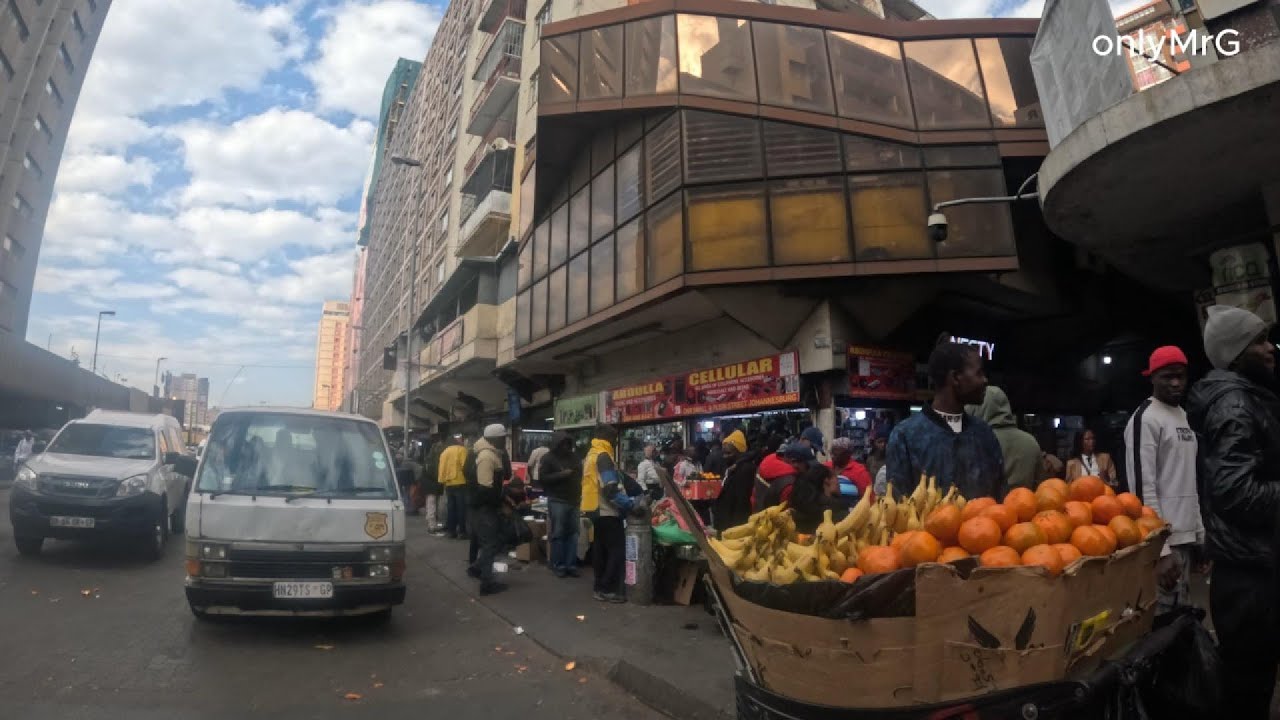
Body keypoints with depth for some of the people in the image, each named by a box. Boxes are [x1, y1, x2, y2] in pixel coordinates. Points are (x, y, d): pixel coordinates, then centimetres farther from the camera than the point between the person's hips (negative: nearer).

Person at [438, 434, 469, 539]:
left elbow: (441, 467, 11)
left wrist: (442, 480, 13)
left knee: (450, 508, 11)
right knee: (461, 508, -2)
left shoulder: (445, 451, 14)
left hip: (448, 484, 7)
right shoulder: (462, 450, -7)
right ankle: (461, 531, -3)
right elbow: (465, 466, -16)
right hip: (460, 483, -6)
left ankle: (450, 531, 12)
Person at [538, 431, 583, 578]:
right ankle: (558, 566, 6)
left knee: (573, 533, 4)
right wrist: (562, 474, -18)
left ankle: (571, 565, 9)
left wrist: (579, 496, 14)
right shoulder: (548, 457, -1)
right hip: (557, 501, -5)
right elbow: (543, 478, -10)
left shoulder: (574, 457, 13)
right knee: (558, 534, -2)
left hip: (573, 501, 5)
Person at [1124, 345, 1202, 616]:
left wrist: (1200, 531, 13)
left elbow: (1189, 481, 19)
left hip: (1185, 536, 9)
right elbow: (1143, 488, -17)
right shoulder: (1145, 418, -12)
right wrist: (1161, 549, -21)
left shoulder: (1184, 416, 15)